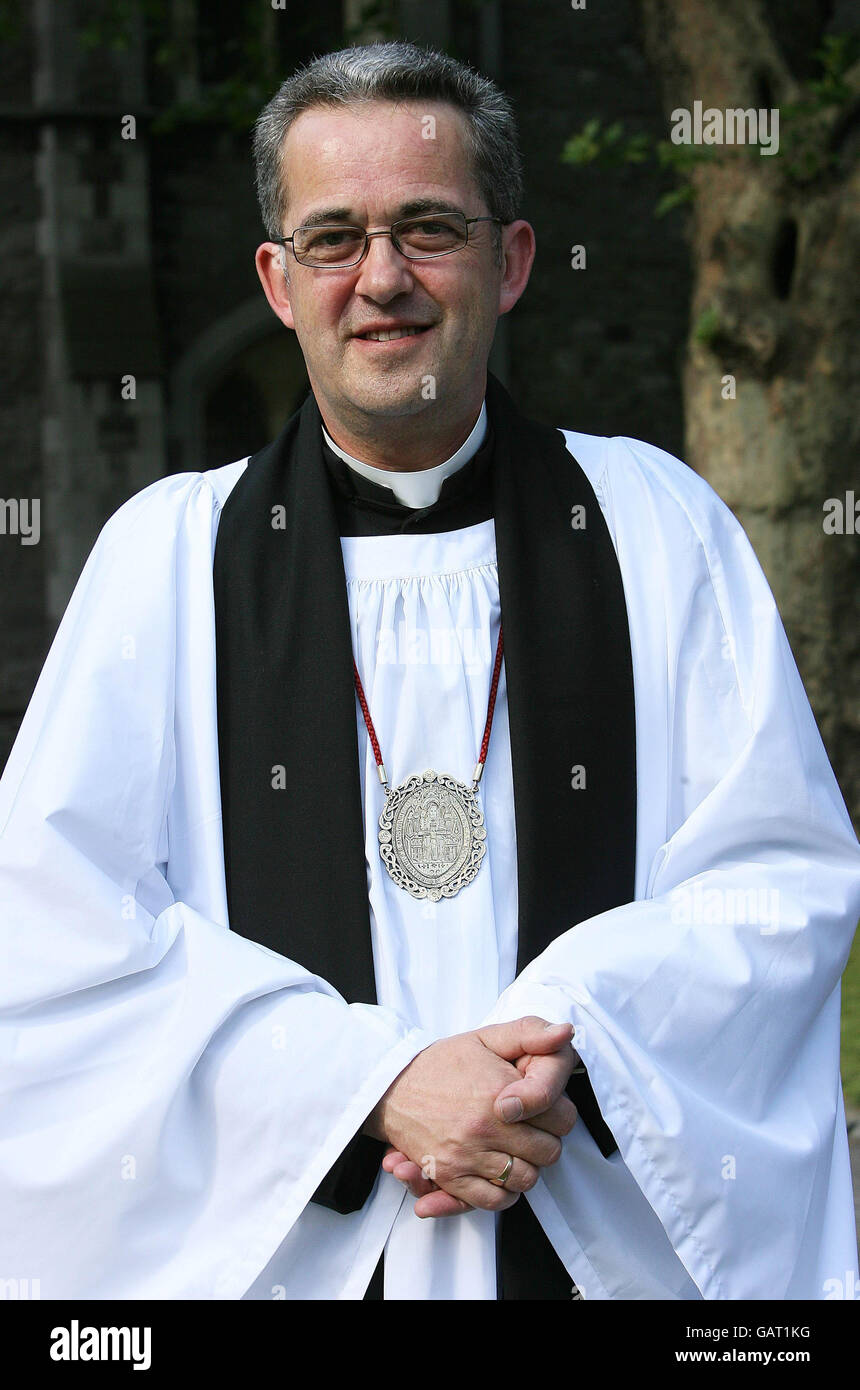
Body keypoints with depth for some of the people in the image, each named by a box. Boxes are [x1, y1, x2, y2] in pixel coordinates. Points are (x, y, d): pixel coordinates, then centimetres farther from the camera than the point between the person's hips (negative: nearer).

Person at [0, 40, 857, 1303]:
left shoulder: (655, 524, 2)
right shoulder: (167, 551, 0)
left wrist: (570, 1047, -18)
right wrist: (376, 1081, -18)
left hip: (614, 1241, 1)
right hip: (278, 1247, 0)